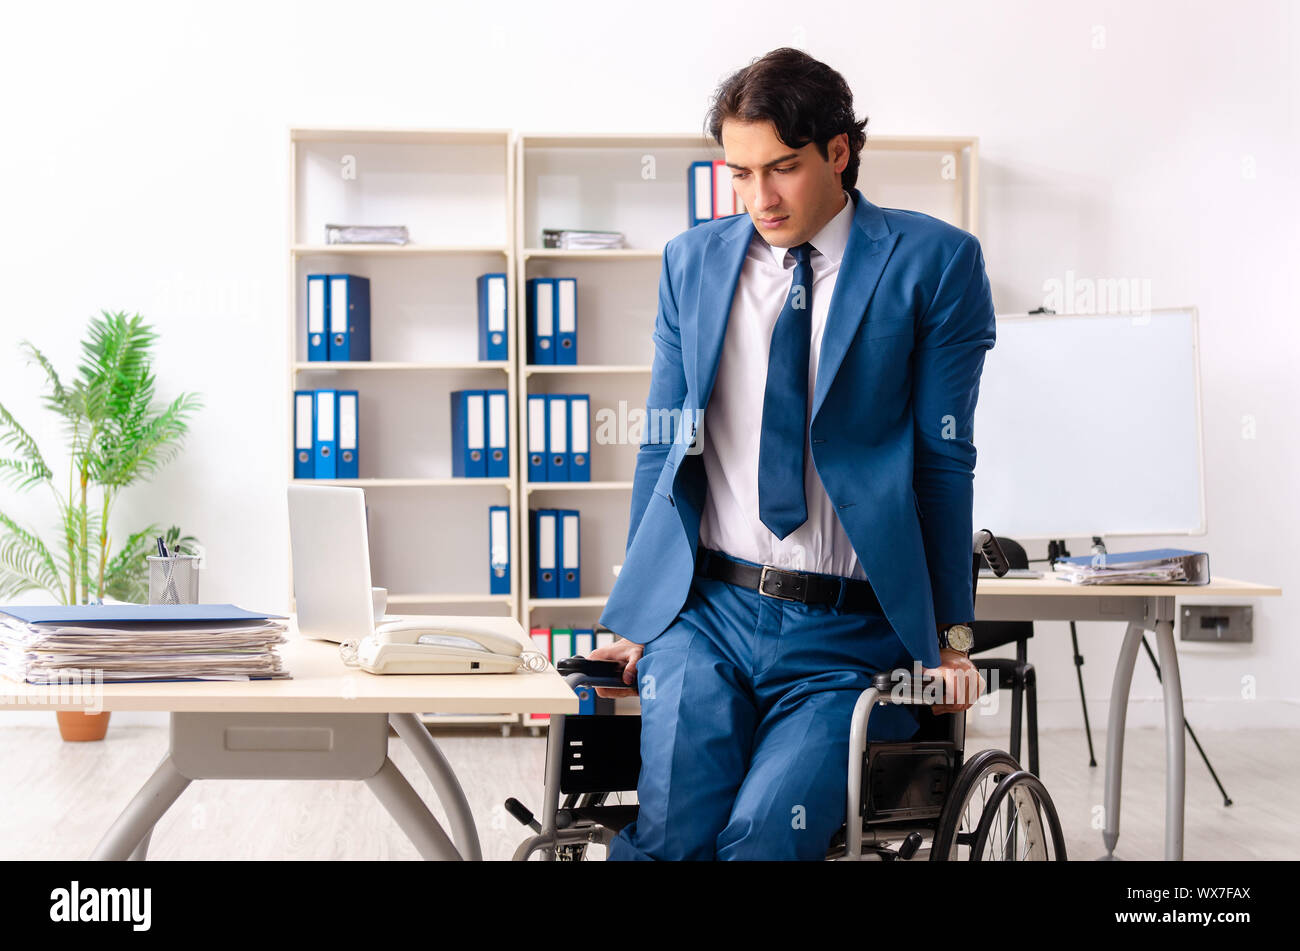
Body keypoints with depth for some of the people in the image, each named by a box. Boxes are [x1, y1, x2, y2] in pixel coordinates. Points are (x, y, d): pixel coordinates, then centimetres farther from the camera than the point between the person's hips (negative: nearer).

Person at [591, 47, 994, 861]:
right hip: (703, 611, 2)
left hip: (845, 637, -2)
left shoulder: (933, 263, 0)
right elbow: (664, 446, 14)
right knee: (673, 830, -19)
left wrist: (950, 633, -1)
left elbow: (942, 456, 0)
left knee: (765, 831, -22)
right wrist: (638, 617, 12)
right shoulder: (691, 261, 11)